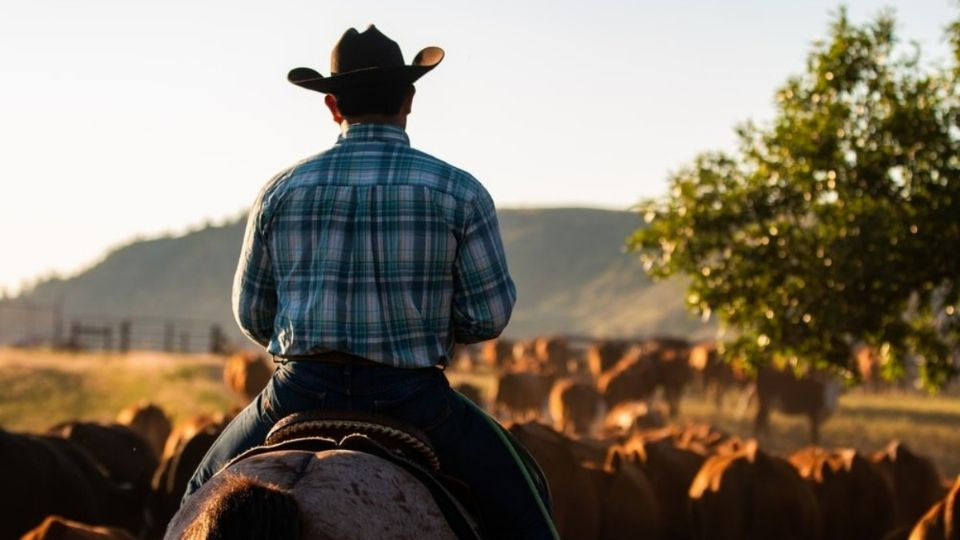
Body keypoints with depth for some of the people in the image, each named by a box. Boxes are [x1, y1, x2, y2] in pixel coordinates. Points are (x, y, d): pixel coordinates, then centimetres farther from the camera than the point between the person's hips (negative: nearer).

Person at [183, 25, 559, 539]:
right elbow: (489, 316, -4)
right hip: (413, 400, -2)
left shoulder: (280, 190, 3)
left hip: (300, 394, 2)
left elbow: (251, 313, 10)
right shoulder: (458, 190, -4)